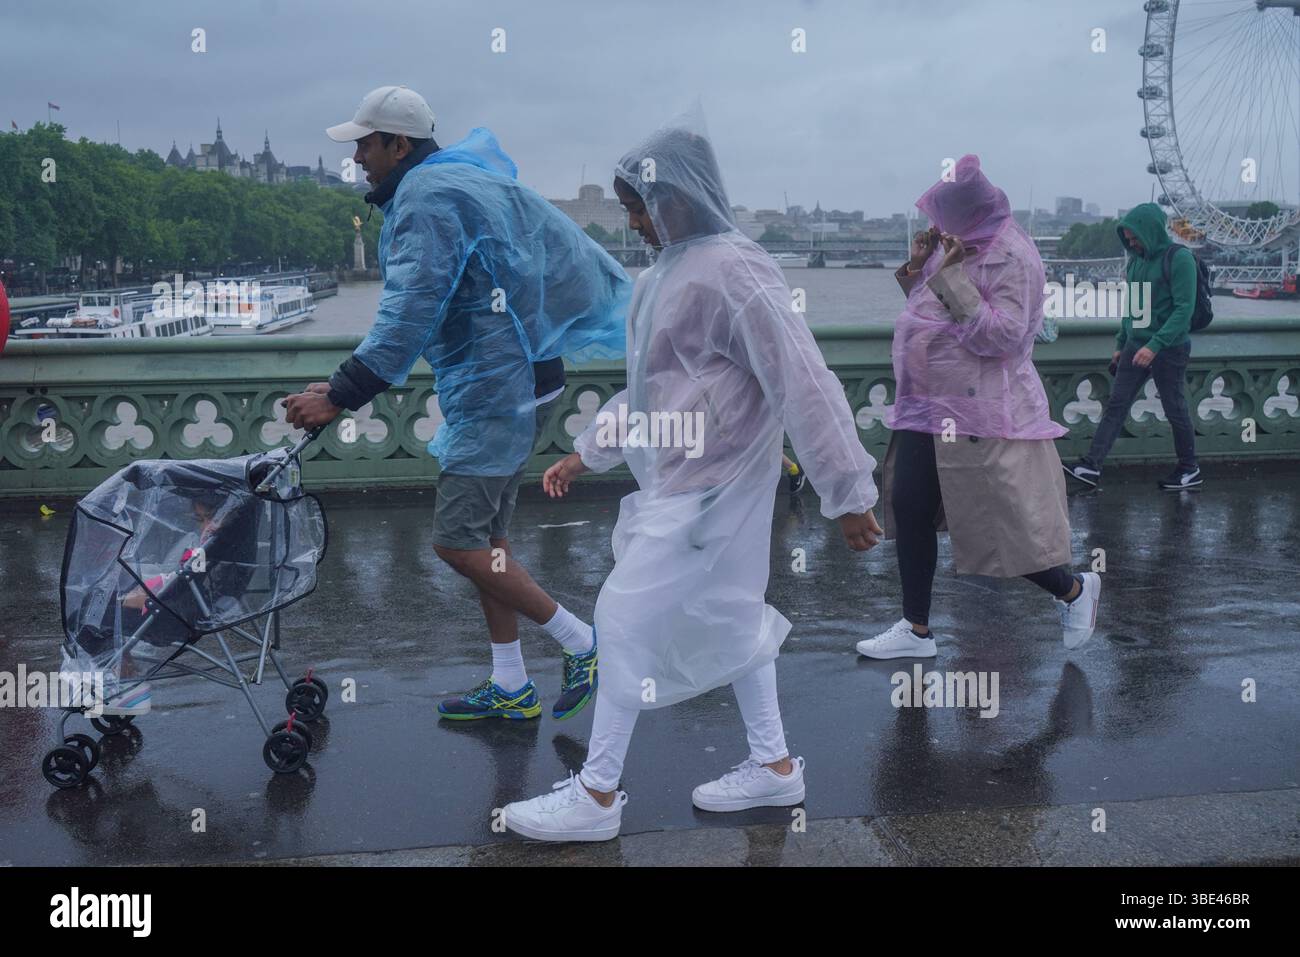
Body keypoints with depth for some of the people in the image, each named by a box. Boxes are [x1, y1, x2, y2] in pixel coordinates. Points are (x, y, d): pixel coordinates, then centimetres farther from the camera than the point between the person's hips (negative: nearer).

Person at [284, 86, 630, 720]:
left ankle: (582, 642, 2)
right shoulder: (460, 179, 17)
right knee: (484, 537, 13)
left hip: (498, 384, -11)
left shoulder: (427, 198, -15)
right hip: (518, 380, 11)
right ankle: (510, 690, 20)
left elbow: (409, 316, -23)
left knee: (457, 541, -8)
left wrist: (341, 395, -22)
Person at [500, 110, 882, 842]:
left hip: (708, 488, -9)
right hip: (685, 482, 9)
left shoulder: (733, 272, -20)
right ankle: (775, 765, 31)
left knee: (626, 619, -3)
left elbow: (803, 385, -21)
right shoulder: (667, 274, 10)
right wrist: (586, 454, 20)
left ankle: (597, 795, 11)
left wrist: (849, 494, -20)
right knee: (731, 617, 16)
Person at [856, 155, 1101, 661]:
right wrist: (918, 267, 3)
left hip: (981, 415, -8)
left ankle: (1074, 590, 26)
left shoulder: (1010, 255, -15)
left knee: (1000, 525, -1)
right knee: (909, 510, 7)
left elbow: (1001, 336, -23)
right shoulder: (958, 243, 10)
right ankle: (915, 629, 18)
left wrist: (951, 278, -23)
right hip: (928, 408, 9)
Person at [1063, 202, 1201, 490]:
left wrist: (1155, 345, -26)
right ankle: (1091, 466, -3)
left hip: (1169, 348, -7)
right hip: (1135, 346, 7)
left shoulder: (1179, 258, -13)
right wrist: (1121, 345, 18)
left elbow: (1184, 308, -19)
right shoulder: (1136, 260, 10)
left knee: (1175, 411, 5)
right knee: (1116, 405, 0)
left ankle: (1190, 470, 21)